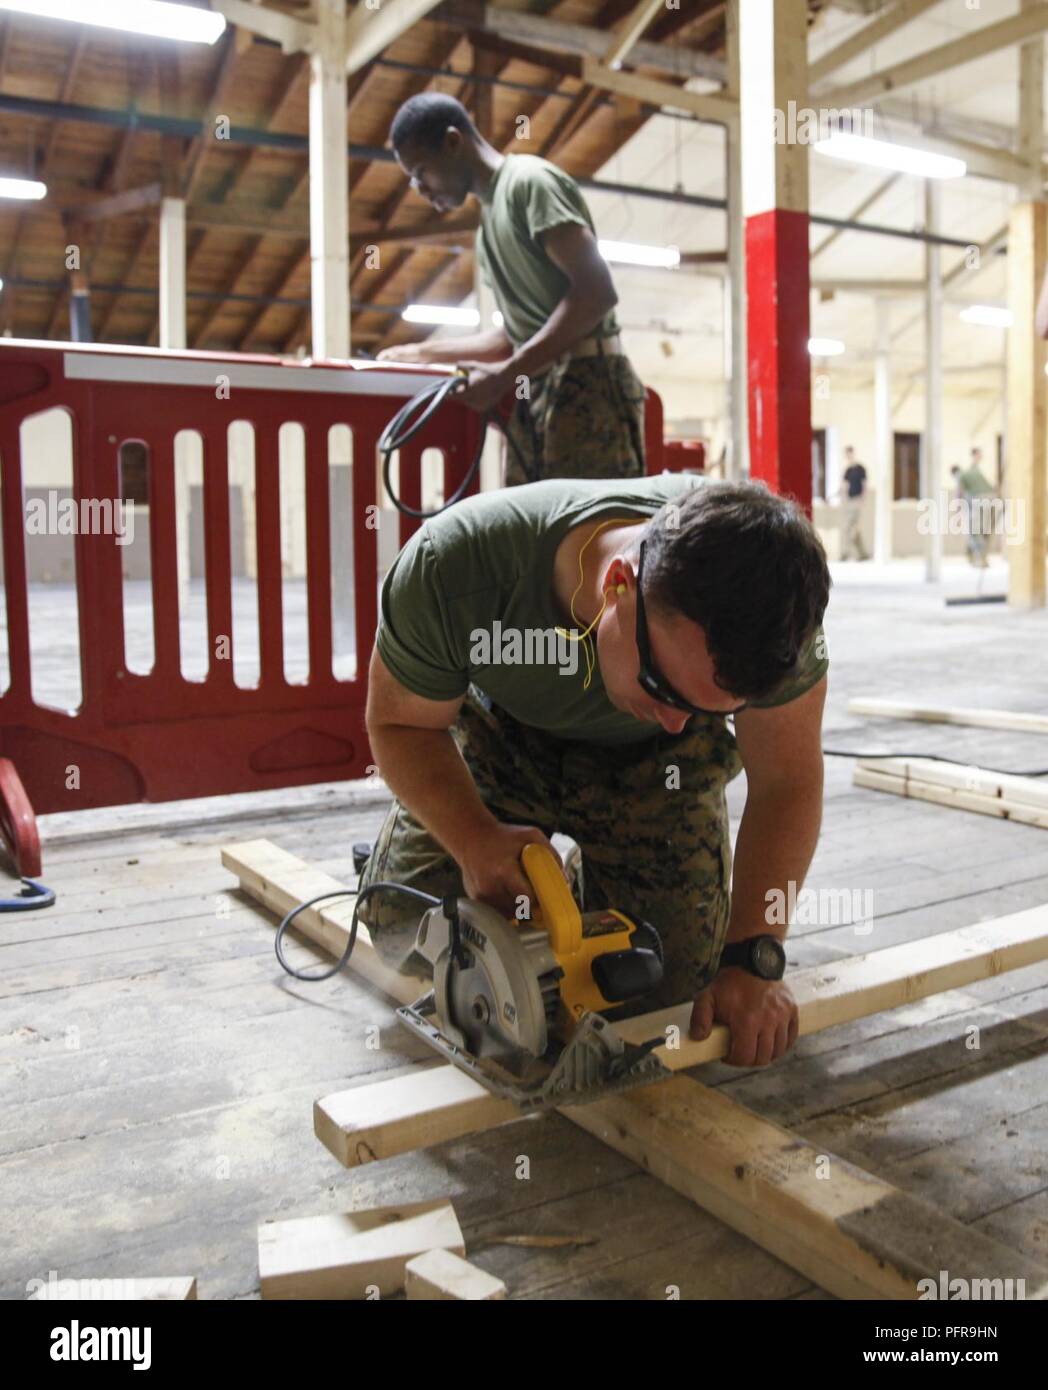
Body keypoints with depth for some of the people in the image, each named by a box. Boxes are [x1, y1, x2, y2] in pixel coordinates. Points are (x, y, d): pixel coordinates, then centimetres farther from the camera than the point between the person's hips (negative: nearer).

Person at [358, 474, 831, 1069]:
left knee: (674, 976, -8)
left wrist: (752, 961, -28)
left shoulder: (769, 603, -36)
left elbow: (786, 779, -23)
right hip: (502, 734, 0)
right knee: (402, 932, -6)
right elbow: (401, 721, -20)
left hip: (653, 760, 0)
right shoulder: (453, 569, -39)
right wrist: (475, 840, -37)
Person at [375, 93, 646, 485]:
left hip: (586, 387, -9)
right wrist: (423, 353, 24)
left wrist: (505, 375, -17)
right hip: (535, 399, 9)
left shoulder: (530, 181, -5)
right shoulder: (490, 218, 23)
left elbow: (596, 293, -16)